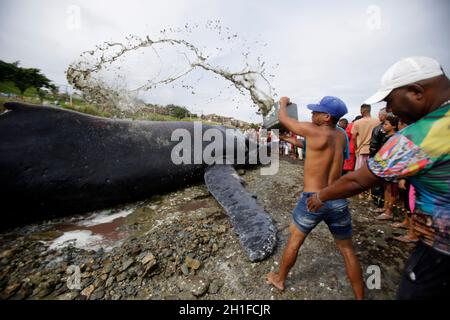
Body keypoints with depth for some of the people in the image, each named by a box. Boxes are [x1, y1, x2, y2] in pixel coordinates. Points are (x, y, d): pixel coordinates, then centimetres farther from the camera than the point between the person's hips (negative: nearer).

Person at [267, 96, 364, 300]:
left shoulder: (314, 131, -14)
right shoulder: (341, 136, 4)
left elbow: (283, 118, -1)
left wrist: (283, 103, 19)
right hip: (338, 201, 5)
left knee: (294, 241, 17)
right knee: (347, 250, 21)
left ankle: (279, 280, 38)